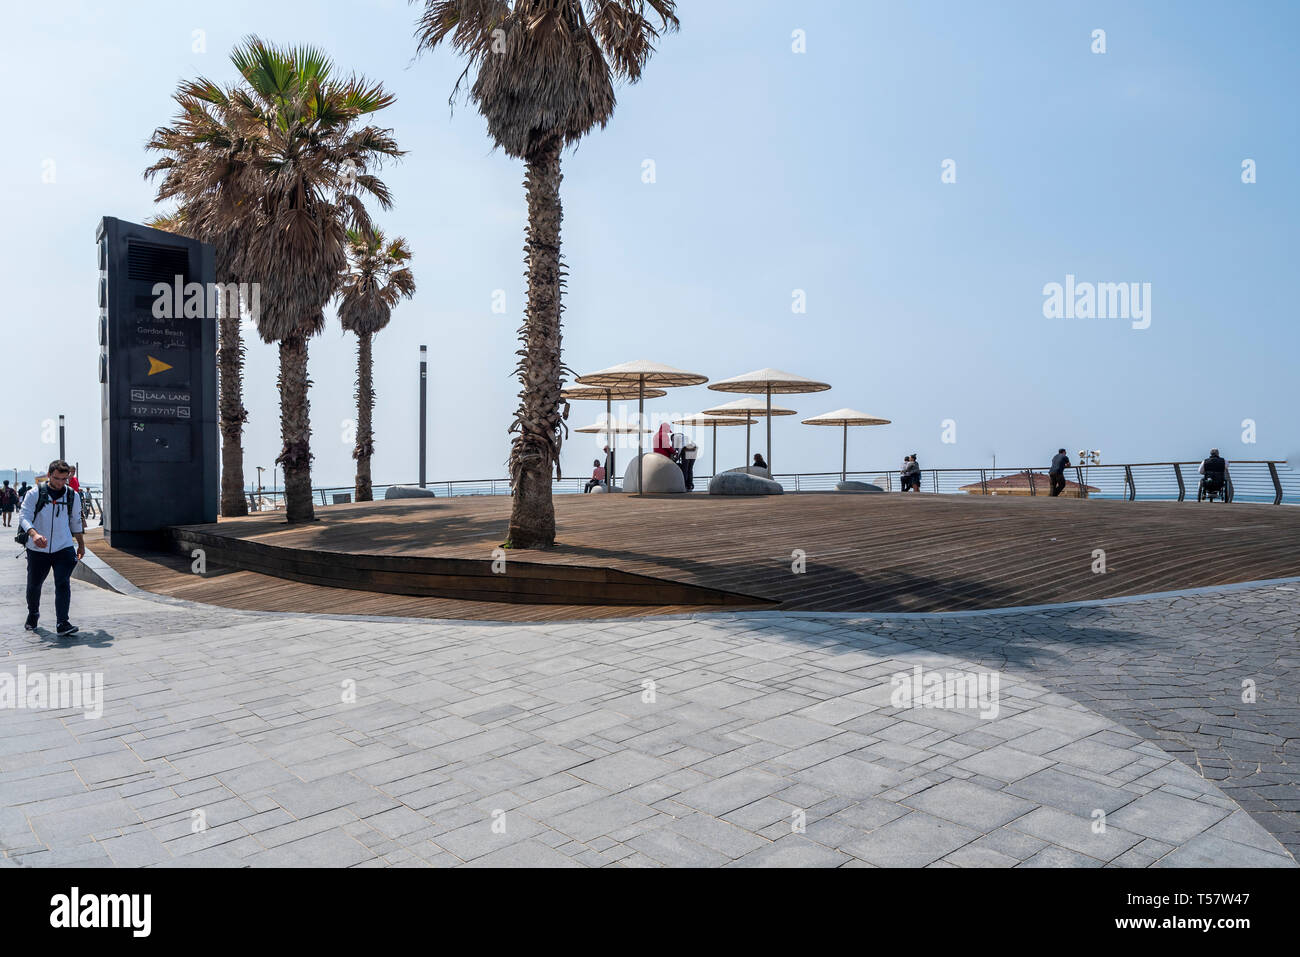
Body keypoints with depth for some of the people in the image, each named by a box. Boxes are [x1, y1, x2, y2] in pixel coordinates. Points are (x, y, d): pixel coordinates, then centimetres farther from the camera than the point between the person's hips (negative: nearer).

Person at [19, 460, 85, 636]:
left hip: (64, 548, 1)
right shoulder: (34, 494, -4)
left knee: (63, 584, -13)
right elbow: (24, 517, -12)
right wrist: (34, 534, -32)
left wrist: (81, 544, 20)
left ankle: (62, 623, -15)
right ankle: (33, 615, 39)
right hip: (37, 549, -1)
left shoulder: (73, 496, 6)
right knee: (34, 585, 13)